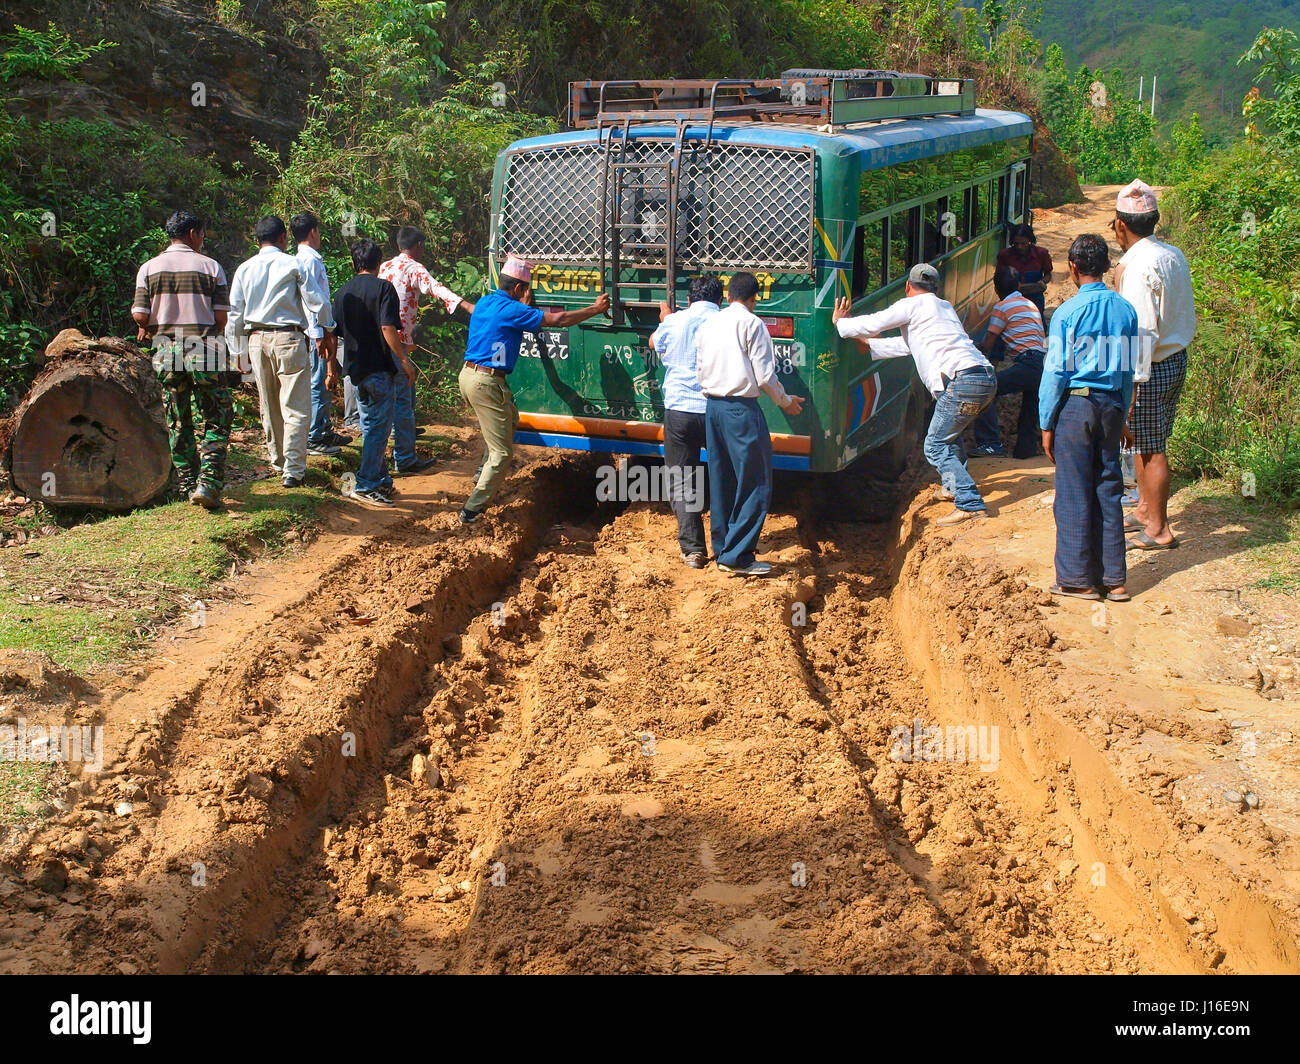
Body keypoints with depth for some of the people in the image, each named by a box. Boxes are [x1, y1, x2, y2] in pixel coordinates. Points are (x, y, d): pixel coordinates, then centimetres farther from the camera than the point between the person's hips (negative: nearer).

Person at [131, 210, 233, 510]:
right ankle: (208, 483, -8)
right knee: (217, 420, 4)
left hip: (166, 351, 3)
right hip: (204, 350, -3)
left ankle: (188, 484, 17)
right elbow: (221, 317, -5)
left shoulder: (149, 268, 3)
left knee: (178, 424, 13)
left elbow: (140, 316, -3)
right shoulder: (211, 267, -2)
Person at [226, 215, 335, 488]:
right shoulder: (293, 265, -5)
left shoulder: (244, 269, 7)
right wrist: (328, 328, 14)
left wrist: (238, 352, 18)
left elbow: (234, 314, 9)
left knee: (269, 407, 16)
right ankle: (293, 470, -8)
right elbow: (317, 301, -4)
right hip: (288, 338, -5)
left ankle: (278, 462, 27)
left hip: (256, 340, 5)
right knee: (295, 408, -2)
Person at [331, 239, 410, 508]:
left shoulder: (342, 292, 10)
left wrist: (332, 371, 19)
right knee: (379, 428, -2)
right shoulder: (383, 288, -9)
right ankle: (365, 486, -3)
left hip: (355, 370, 7)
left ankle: (381, 481, 24)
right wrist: (404, 360, -15)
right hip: (379, 367, -7)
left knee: (370, 427, 16)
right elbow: (388, 329, -20)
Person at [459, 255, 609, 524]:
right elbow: (558, 320, -13)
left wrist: (524, 305, 27)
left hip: (468, 375, 10)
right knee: (502, 452, -5)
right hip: (487, 383, -10)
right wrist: (596, 309, -3)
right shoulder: (511, 310, -14)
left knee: (509, 420, 32)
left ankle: (484, 476, 36)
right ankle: (472, 510, -6)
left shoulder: (484, 303, 12)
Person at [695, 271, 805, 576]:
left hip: (712, 406, 8)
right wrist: (785, 401, 6)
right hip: (741, 408, -7)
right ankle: (737, 556, -5)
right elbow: (764, 376, -10)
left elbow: (700, 371, 14)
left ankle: (722, 550, 19)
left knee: (721, 483, 14)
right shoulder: (752, 323, -7)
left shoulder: (709, 324, 12)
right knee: (755, 484, -2)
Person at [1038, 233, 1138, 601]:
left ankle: (1078, 579, 8)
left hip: (1075, 405, -5)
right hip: (1112, 405, 5)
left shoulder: (1068, 312, -10)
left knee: (1074, 492, 3)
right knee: (1109, 490, 11)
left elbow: (1056, 373, -9)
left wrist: (1047, 423, -2)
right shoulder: (1125, 309, 5)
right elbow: (1129, 369, 10)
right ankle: (1113, 579, 15)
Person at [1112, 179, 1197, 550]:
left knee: (1150, 448, 1)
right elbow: (1188, 318, 14)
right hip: (1177, 357, 9)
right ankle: (1144, 510, 34)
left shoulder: (1139, 268, -21)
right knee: (1147, 444, 21)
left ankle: (1158, 530, 11)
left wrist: (1131, 382, -24)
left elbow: (1142, 332, -25)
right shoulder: (1174, 255, 7)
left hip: (1152, 368, -9)